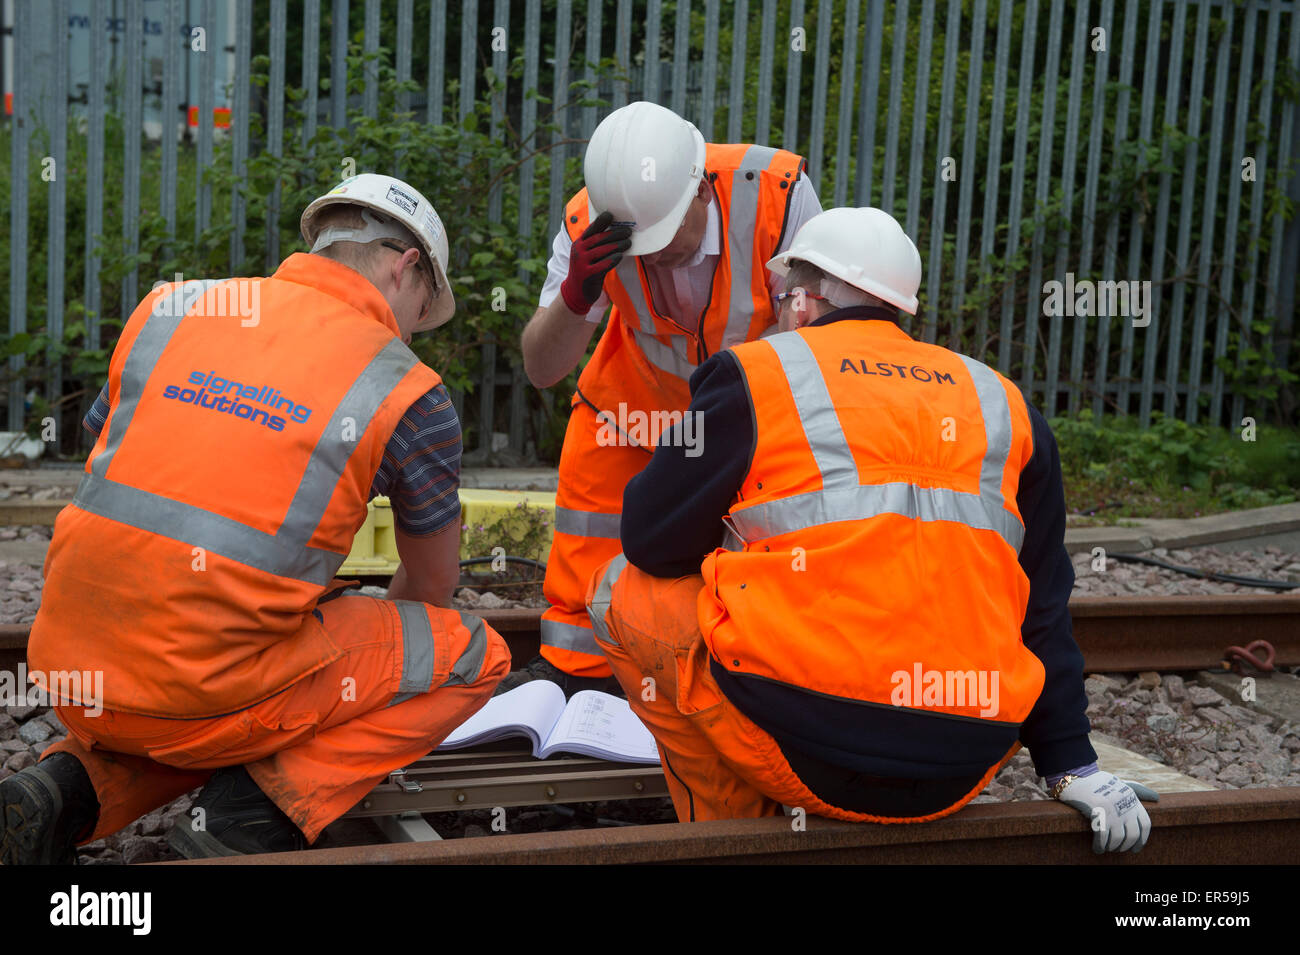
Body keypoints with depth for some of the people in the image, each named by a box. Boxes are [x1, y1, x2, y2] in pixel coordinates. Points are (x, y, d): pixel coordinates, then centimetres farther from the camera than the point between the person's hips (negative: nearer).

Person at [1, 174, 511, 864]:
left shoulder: (167, 309, 10)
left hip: (72, 675, 6)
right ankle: (263, 807, -3)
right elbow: (433, 582, 15)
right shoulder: (407, 391, -1)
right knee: (472, 655, 9)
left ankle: (72, 790, 9)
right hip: (206, 692, -6)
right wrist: (368, 646, 37)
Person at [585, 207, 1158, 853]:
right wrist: (1073, 766, 21)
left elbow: (650, 541, 7)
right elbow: (1044, 602, 17)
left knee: (621, 587, 15)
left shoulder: (754, 372, 4)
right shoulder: (1000, 402, 16)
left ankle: (732, 829, 15)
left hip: (806, 753, -5)